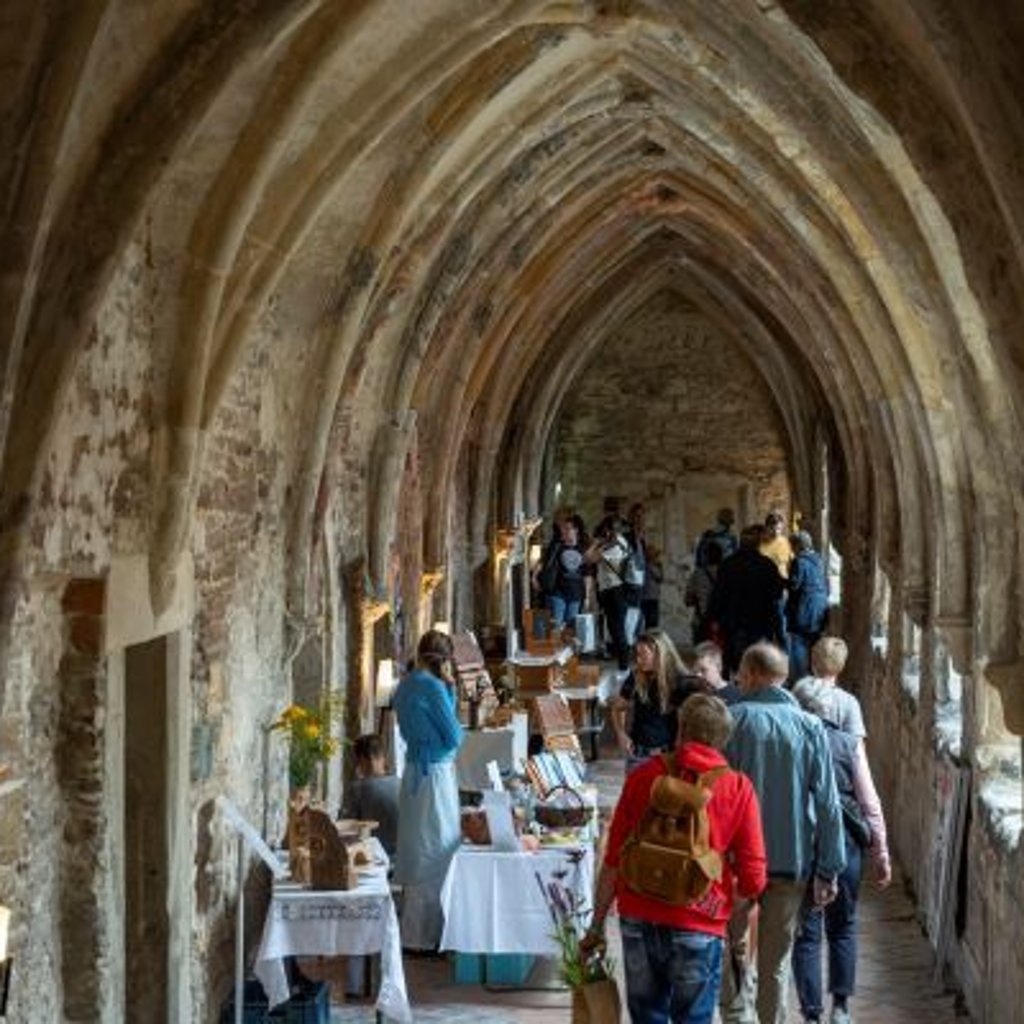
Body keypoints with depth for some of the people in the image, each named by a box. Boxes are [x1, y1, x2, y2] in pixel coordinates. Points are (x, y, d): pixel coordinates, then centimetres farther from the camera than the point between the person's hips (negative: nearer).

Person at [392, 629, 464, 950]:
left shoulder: (406, 686, 11)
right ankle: (425, 936, 5)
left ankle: (415, 931, 25)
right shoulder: (432, 687, -17)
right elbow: (453, 735, -13)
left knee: (418, 850, 16)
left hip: (415, 770, 9)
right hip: (436, 773, -9)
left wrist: (449, 688, 11)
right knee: (436, 851, -1)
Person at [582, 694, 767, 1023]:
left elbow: (613, 861, 3)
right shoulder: (738, 789, -4)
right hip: (698, 927, -2)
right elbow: (752, 881, -5)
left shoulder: (644, 776, 0)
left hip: (639, 921, 2)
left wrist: (597, 924, 11)